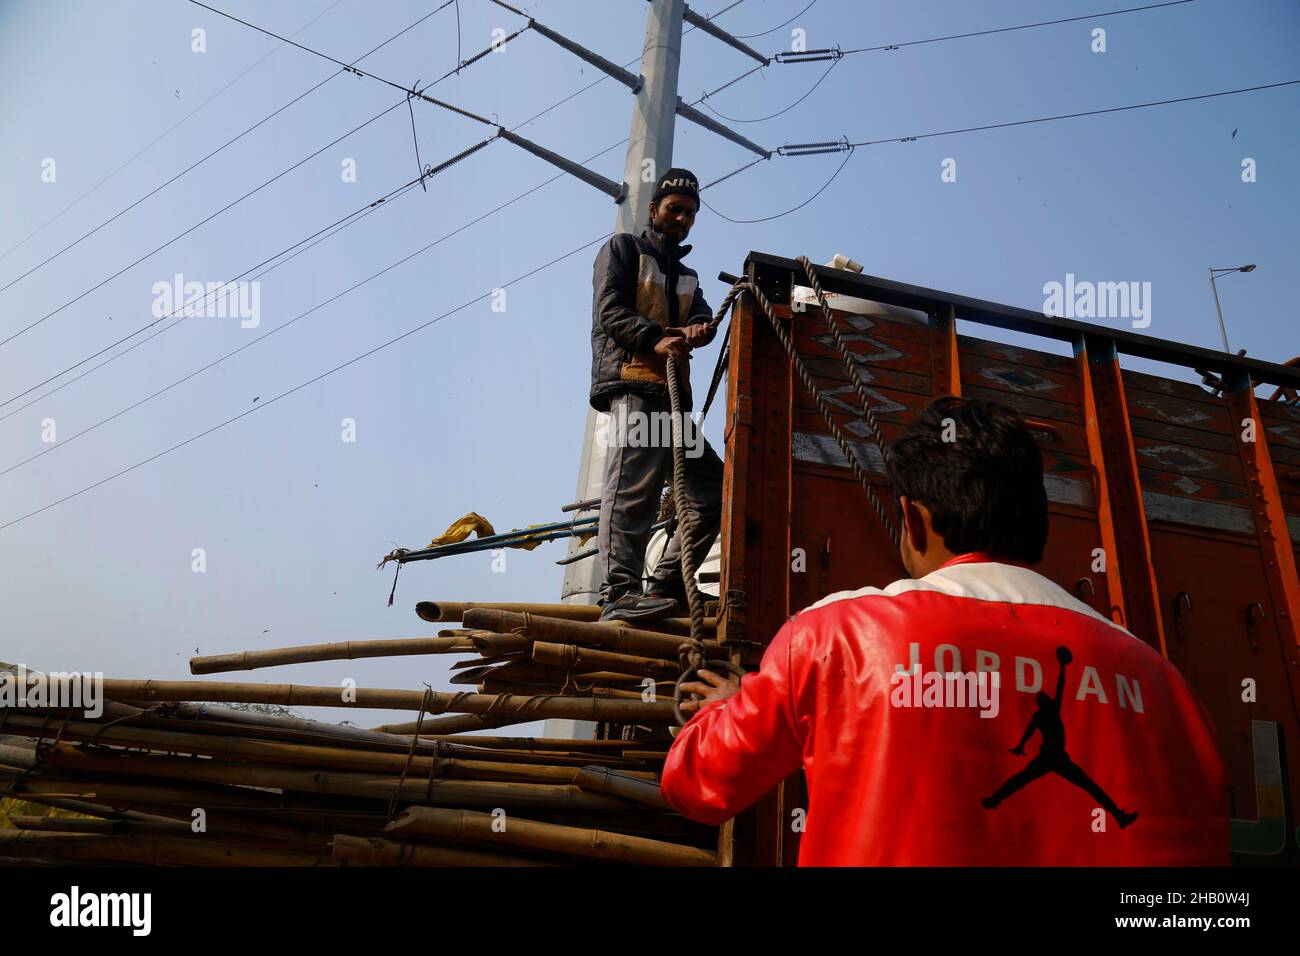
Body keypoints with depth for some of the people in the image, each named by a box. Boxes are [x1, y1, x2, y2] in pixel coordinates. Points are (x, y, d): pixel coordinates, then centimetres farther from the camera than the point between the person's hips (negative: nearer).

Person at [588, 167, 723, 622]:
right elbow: (610, 309, -3)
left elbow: (701, 316, 13)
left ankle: (665, 586, 2)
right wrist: (655, 338, -20)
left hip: (672, 391, 8)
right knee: (633, 481, -22)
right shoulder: (623, 248, 13)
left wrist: (700, 329, -13)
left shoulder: (687, 276, 32)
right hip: (631, 382, -8)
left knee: (712, 486, 3)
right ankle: (619, 593, -29)